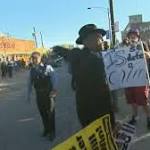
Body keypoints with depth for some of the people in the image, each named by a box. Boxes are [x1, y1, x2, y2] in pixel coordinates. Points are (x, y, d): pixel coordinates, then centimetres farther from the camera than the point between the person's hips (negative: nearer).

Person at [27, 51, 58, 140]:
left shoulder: (47, 67, -13)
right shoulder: (32, 70, 2)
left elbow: (54, 78, -21)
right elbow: (30, 83, 9)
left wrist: (54, 89, -34)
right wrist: (29, 94, 10)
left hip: (48, 93, -4)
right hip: (39, 94, 5)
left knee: (50, 113, 7)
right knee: (43, 113, 17)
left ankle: (52, 132, 23)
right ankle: (46, 129, 38)